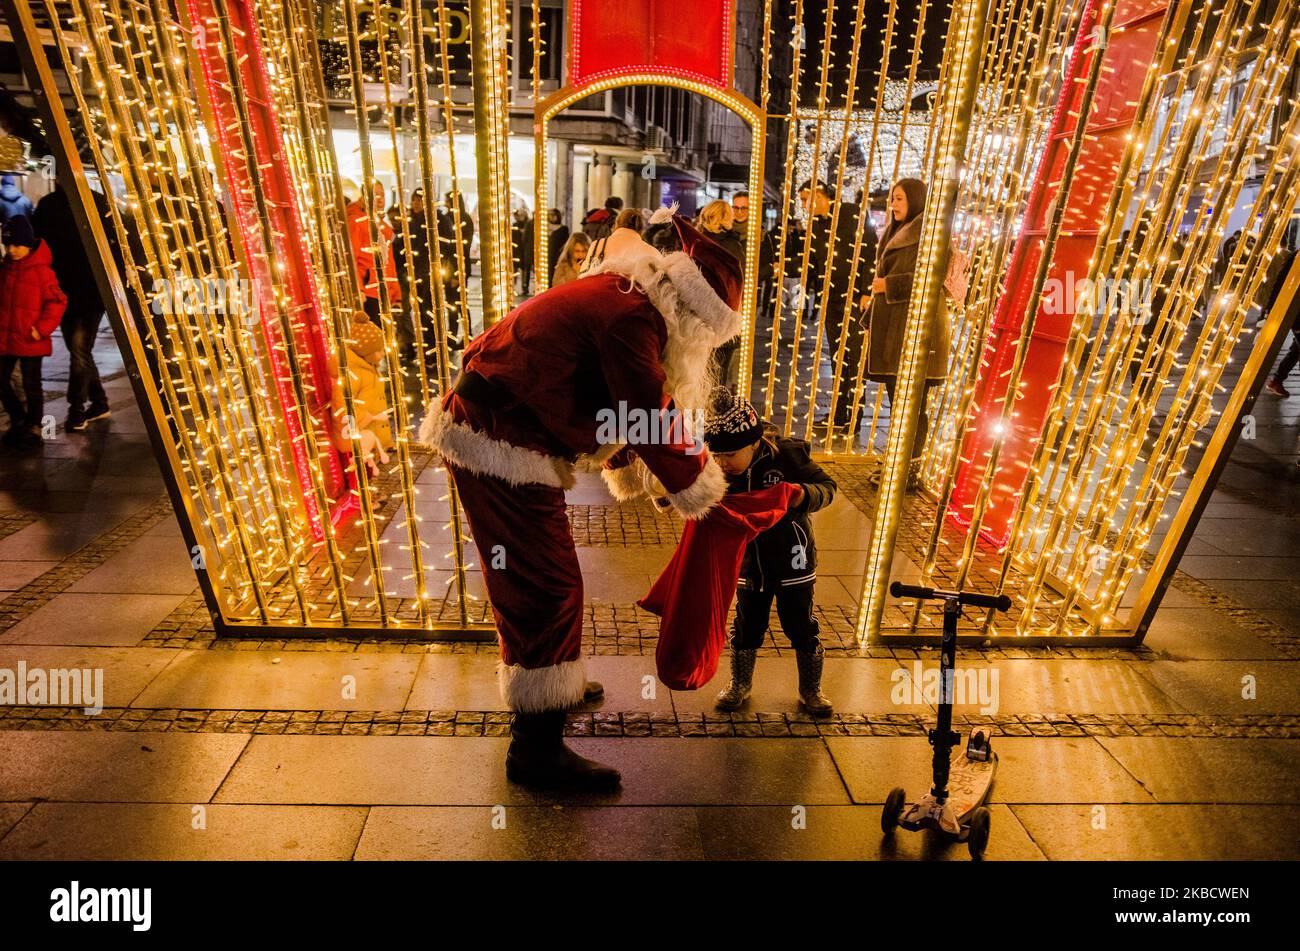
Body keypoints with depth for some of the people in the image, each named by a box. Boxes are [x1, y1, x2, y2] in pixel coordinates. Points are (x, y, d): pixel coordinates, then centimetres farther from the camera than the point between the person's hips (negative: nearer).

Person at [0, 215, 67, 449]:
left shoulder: (41, 270, -10)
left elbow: (58, 301, -10)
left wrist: (42, 328, -15)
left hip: (31, 341, -6)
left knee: (31, 385, 3)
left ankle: (34, 427, 17)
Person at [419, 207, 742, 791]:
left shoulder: (621, 296, 14)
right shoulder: (633, 316, -20)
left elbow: (619, 407, 21)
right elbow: (652, 422, -17)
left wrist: (640, 476, 23)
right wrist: (699, 488, -2)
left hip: (490, 428, 10)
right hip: (499, 446, -10)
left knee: (530, 580, 22)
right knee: (547, 590, -3)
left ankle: (547, 684, 42)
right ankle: (536, 752, 12)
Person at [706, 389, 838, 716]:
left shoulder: (787, 454, -20)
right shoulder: (719, 472, -11)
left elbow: (826, 487, -11)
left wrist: (804, 495, -32)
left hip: (792, 564, -2)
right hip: (749, 566, 3)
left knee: (802, 630, 12)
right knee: (746, 630, 15)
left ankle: (810, 691, 35)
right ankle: (740, 686, 39)